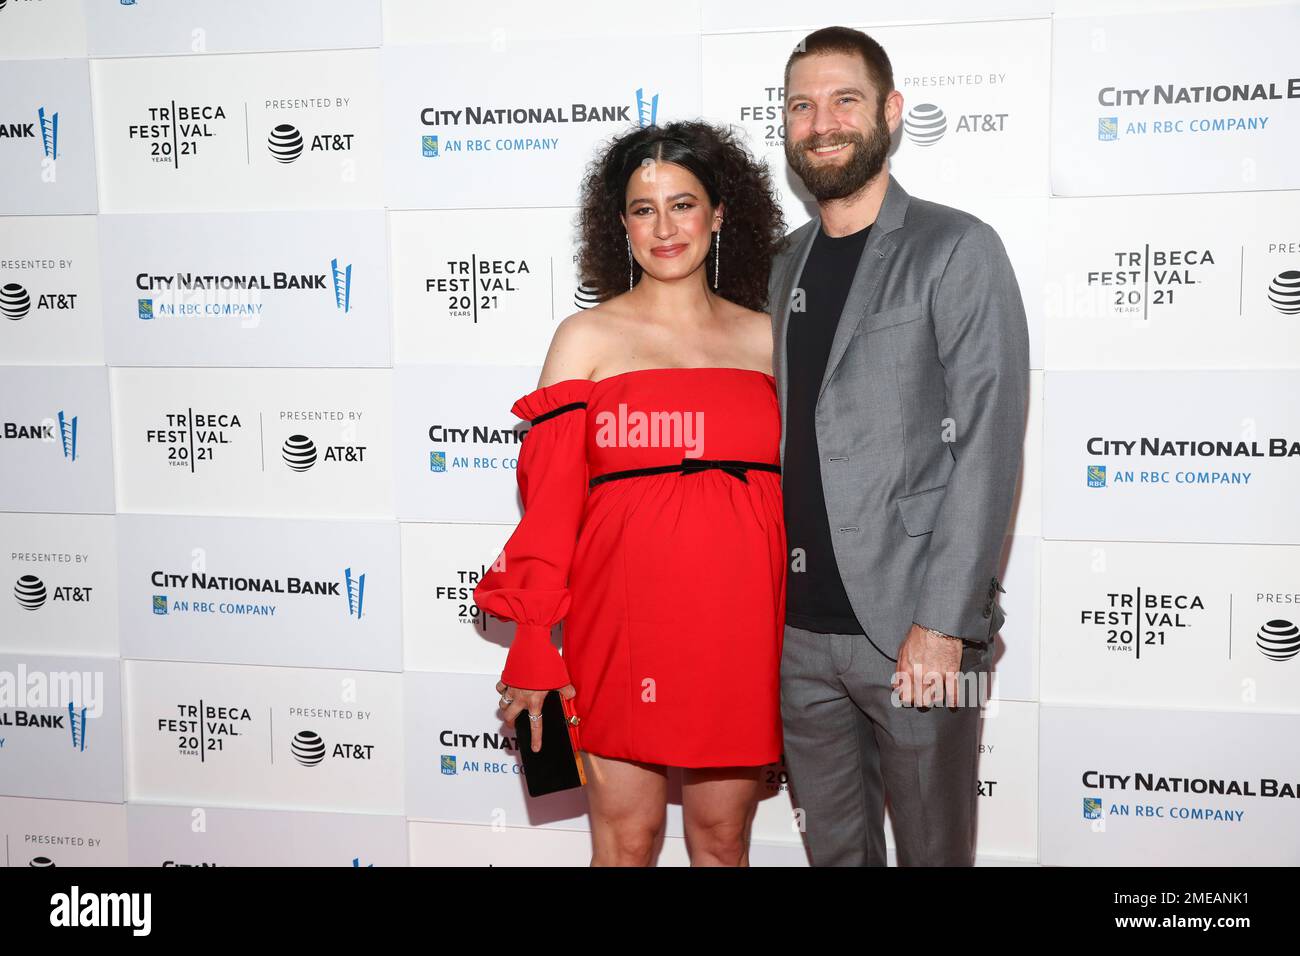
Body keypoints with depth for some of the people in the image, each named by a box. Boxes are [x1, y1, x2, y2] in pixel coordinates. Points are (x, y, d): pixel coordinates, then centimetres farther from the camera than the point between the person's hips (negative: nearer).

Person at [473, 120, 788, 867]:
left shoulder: (766, 336, 9)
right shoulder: (588, 339, 2)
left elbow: (800, 493, 12)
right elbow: (549, 499, -2)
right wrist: (532, 646, -6)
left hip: (740, 625, 2)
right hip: (624, 620, -2)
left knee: (723, 835, 13)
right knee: (627, 837, 8)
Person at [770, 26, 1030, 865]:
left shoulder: (957, 251, -5)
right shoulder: (791, 263, 13)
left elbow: (987, 448, -11)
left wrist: (941, 624, -17)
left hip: (913, 629, -5)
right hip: (801, 625, 5)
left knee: (933, 847, 8)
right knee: (832, 846, 16)